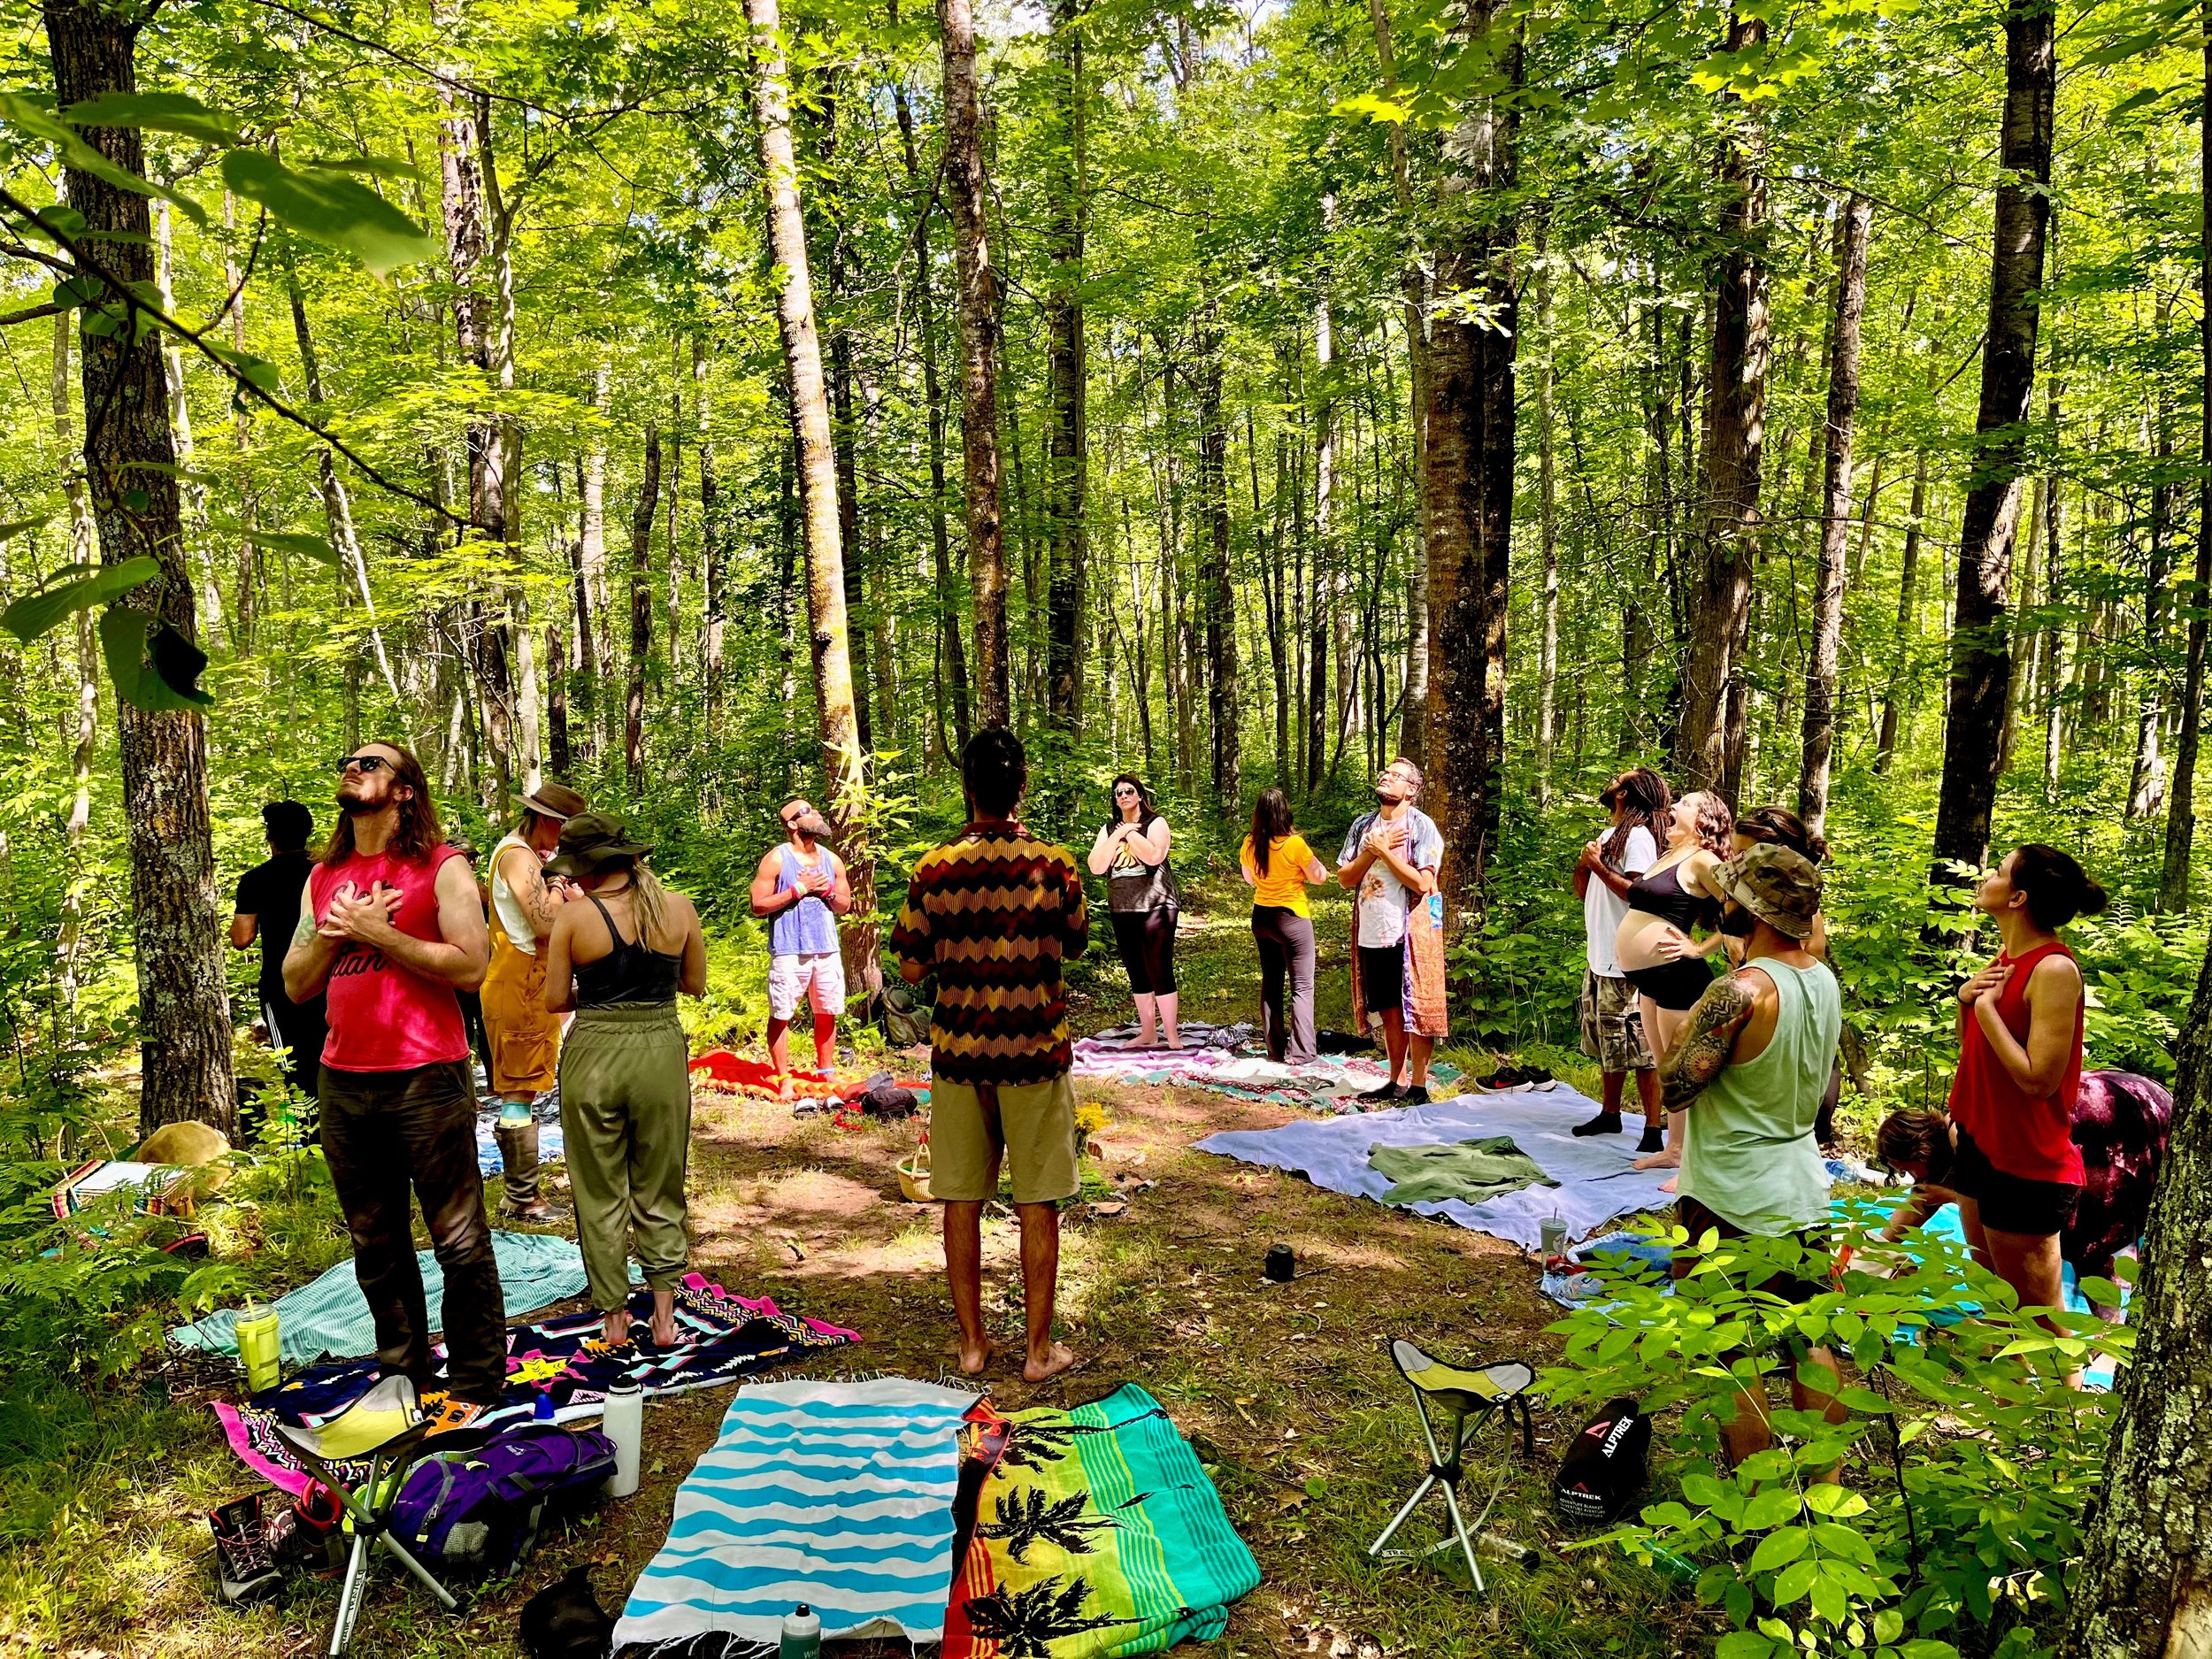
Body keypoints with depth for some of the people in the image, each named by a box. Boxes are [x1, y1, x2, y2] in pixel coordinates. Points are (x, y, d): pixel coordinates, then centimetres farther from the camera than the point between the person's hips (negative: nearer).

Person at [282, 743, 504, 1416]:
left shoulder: (441, 868, -4)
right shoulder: (323, 879, 13)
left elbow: (471, 965, -14)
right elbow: (295, 986, 13)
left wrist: (376, 932, -14)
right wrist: (334, 932, -5)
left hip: (427, 1081, -6)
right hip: (344, 1083, 6)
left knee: (459, 1241, 0)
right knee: (376, 1244, 14)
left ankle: (476, 1381, 12)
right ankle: (402, 1369, 28)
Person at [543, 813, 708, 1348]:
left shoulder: (574, 916, -8)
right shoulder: (678, 907, -1)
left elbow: (555, 1000, -3)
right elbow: (695, 984, 8)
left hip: (593, 1057, -2)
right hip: (662, 1052, 2)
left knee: (600, 1194, 13)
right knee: (660, 1190, 16)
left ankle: (614, 1316, 20)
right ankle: (664, 1315, 16)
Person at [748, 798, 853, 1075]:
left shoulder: (832, 860, 11)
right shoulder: (776, 859, -4)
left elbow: (844, 905, 16)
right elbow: (758, 906, -8)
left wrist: (828, 891, -5)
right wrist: (798, 888, -14)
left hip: (827, 950, 5)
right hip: (789, 951, -5)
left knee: (827, 1014, 10)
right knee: (781, 1015, 0)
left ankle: (825, 1073, 23)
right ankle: (783, 1078, 10)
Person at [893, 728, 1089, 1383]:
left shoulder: (936, 869, -7)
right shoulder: (1053, 864, -9)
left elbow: (910, 967, -1)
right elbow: (1075, 943, 7)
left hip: (959, 1054, 1)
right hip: (1035, 1054, -1)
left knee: (962, 1200, 12)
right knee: (1038, 1204, 9)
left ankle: (972, 1342, 21)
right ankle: (1040, 1347, 16)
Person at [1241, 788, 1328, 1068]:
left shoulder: (1249, 845, -1)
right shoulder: (1295, 844, -17)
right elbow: (1320, 877, -7)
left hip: (1262, 917, 6)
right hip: (1293, 917, -5)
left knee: (1270, 984, 15)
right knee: (1302, 986, 2)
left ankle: (1275, 1047, 19)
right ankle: (1299, 1052, -1)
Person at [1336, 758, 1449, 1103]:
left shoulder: (1422, 826, -8)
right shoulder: (1362, 825, 10)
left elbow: (1422, 882, -18)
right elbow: (1345, 878, 5)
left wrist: (1384, 851, -14)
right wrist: (1372, 852, -9)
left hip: (1410, 933, -6)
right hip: (1372, 933, 6)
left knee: (1415, 1011, 0)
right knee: (1389, 1012, 13)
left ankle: (1418, 1087, 7)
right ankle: (1396, 1081, 22)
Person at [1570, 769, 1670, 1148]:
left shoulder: (1638, 836, -11)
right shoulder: (1608, 836, 17)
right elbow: (1583, 891, 17)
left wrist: (1599, 866, -19)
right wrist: (1583, 863, -1)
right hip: (1599, 958, 10)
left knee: (1637, 1045, -8)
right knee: (1605, 1041, 17)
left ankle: (1653, 1130, -4)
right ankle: (1610, 1114, 28)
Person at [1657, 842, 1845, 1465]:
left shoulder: (1739, 992, -24)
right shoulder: (1826, 981, 2)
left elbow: (1674, 1087, -17)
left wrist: (1691, 1022, -6)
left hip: (1730, 1205, -8)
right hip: (1804, 1196, 8)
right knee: (1812, 1344, 18)